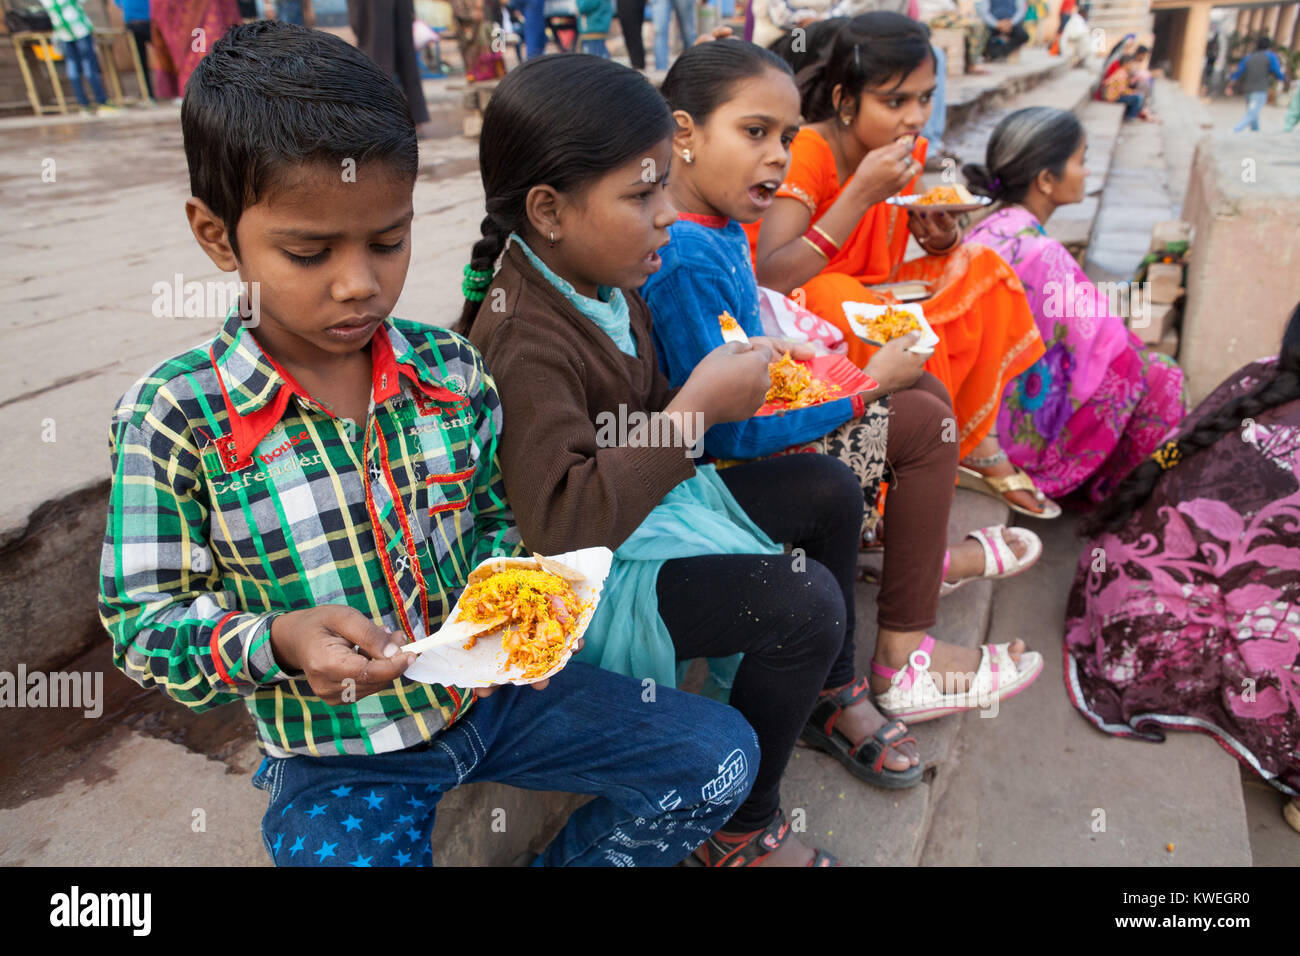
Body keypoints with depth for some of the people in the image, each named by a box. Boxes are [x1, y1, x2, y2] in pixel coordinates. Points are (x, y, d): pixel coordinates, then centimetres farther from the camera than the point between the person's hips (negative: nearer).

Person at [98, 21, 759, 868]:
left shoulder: (450, 370, -6)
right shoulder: (174, 417, -15)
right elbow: (145, 616, -8)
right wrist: (279, 641, -27)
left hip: (488, 687, 3)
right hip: (337, 757, -2)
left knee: (722, 754, -1)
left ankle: (573, 859, 21)